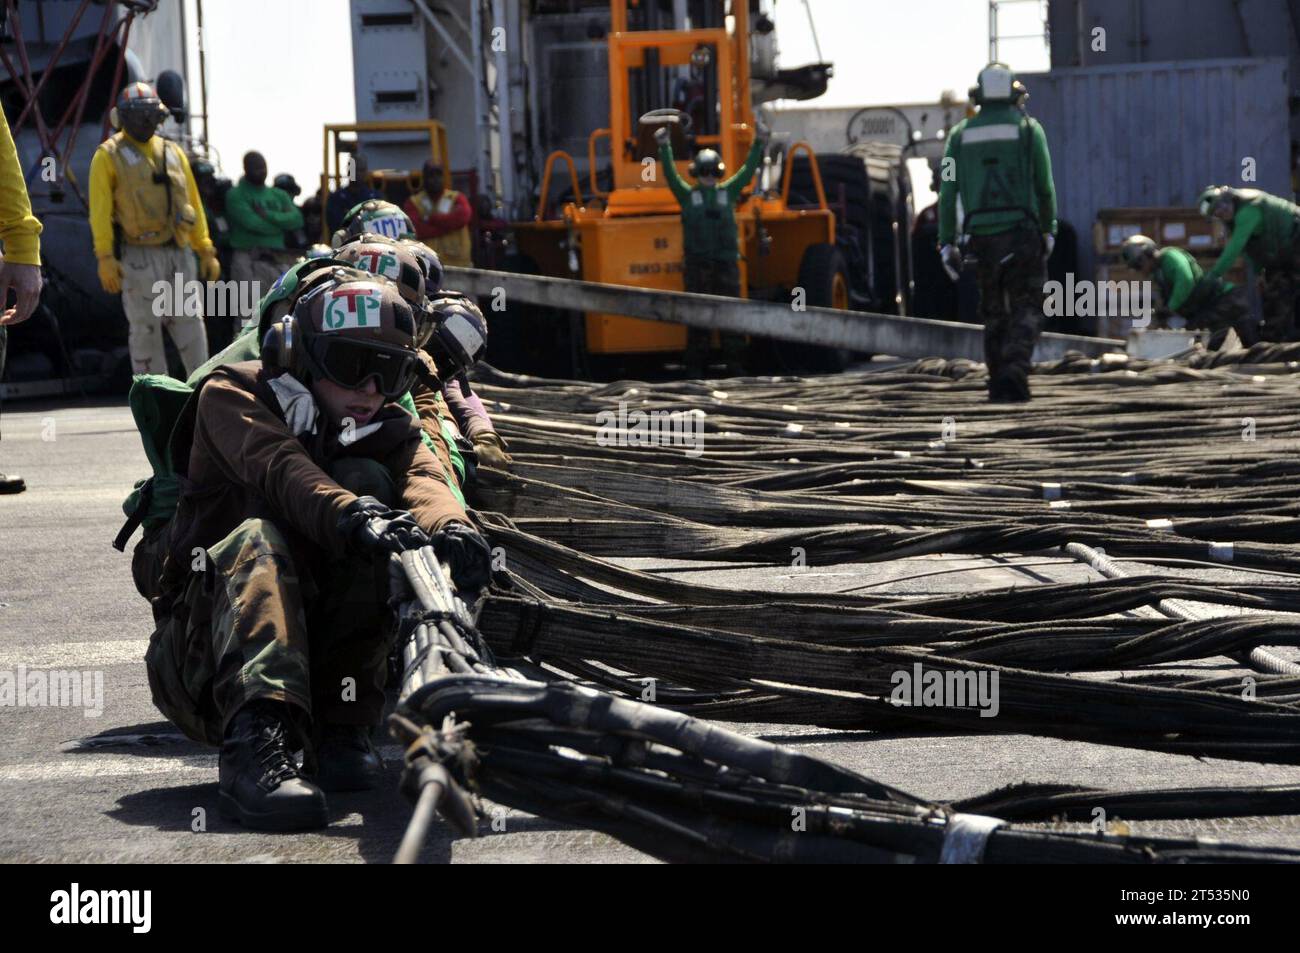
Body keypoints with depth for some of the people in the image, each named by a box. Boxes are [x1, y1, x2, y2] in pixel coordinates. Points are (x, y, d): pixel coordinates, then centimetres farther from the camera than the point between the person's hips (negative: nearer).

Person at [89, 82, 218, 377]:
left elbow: (194, 204, 17)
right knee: (145, 329, -3)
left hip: (178, 253, 5)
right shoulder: (109, 156, 1)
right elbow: (100, 209, -6)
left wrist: (206, 250, 10)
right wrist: (105, 257, -15)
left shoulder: (173, 153, 16)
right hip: (139, 256, -5)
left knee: (189, 324, 4)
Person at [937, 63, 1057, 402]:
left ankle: (998, 382, 13)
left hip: (981, 235, 3)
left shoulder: (960, 134, 7)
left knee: (994, 311, 16)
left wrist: (947, 243, 5)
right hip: (1021, 234, -3)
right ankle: (1014, 372, -21)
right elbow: (1044, 187, 0)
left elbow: (947, 191, 3)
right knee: (1027, 310, 0)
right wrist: (1049, 231, 13)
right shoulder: (1029, 129, 0)